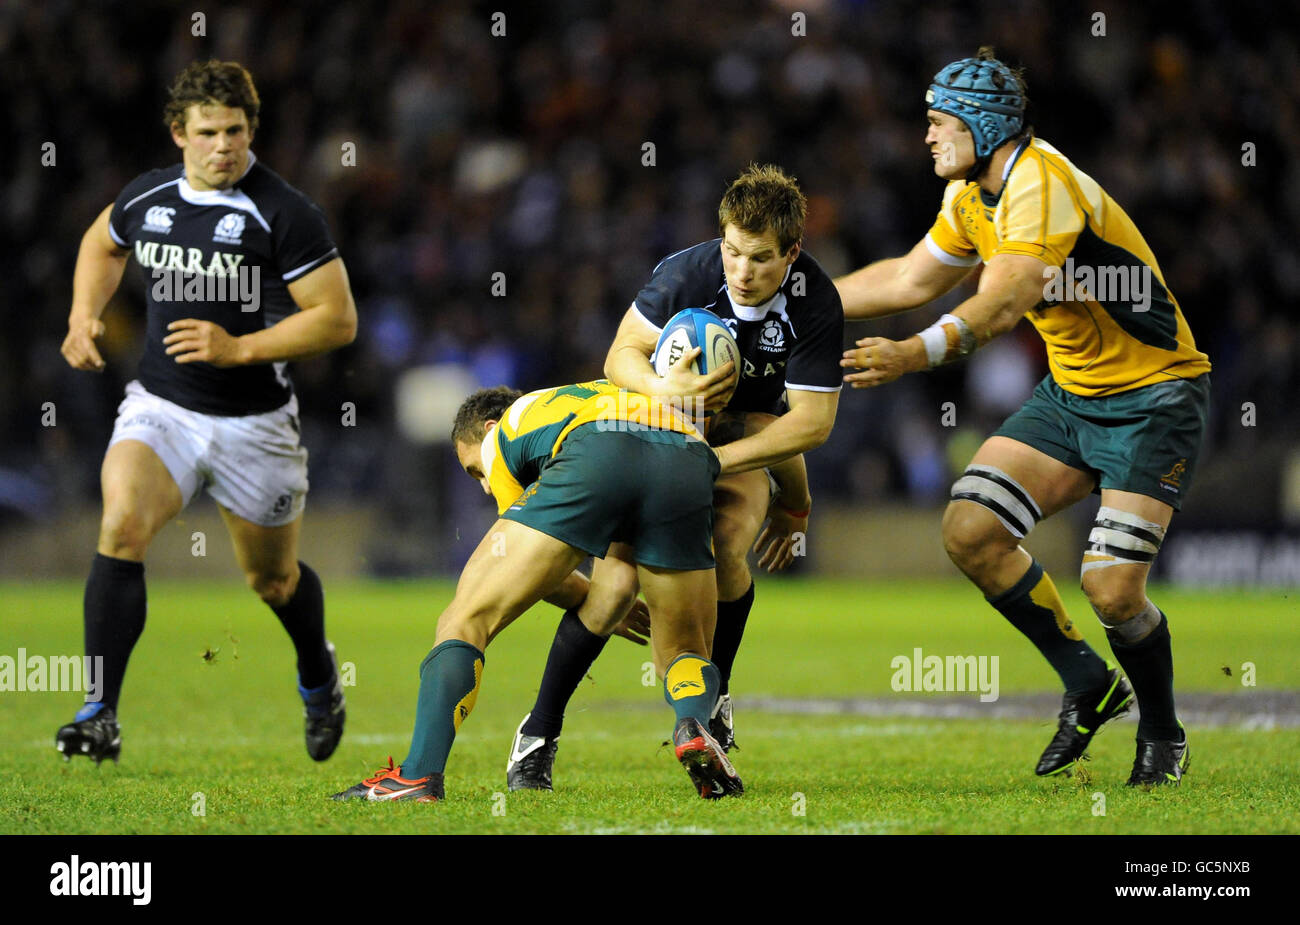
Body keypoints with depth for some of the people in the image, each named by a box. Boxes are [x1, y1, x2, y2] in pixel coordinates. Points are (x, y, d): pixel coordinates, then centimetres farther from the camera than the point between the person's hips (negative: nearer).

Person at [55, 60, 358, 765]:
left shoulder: (284, 214, -15)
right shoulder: (146, 197, 0)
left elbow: (338, 319, -13)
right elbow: (102, 241, 25)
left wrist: (240, 348, -22)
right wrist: (84, 316, 8)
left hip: (255, 421, -2)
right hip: (159, 408, 2)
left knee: (273, 580, 14)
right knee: (122, 526, -25)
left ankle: (318, 674, 49)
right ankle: (100, 716, -24)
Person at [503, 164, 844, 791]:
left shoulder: (816, 303, -25)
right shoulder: (686, 272, -27)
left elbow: (812, 421, -22)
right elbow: (622, 355, -20)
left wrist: (713, 461, -29)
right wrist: (665, 388, -42)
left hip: (750, 423, 1)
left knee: (728, 545, -27)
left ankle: (713, 700, 0)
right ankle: (538, 735, -9)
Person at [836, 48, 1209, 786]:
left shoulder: (1044, 186, -24)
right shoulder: (973, 197, 5)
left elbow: (1005, 303, -39)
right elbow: (910, 281, 19)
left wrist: (916, 354, -53)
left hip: (1153, 398, -9)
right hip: (1071, 394, 9)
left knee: (1112, 588, -17)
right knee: (970, 531, -7)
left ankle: (1164, 733, 12)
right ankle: (1089, 684, 10)